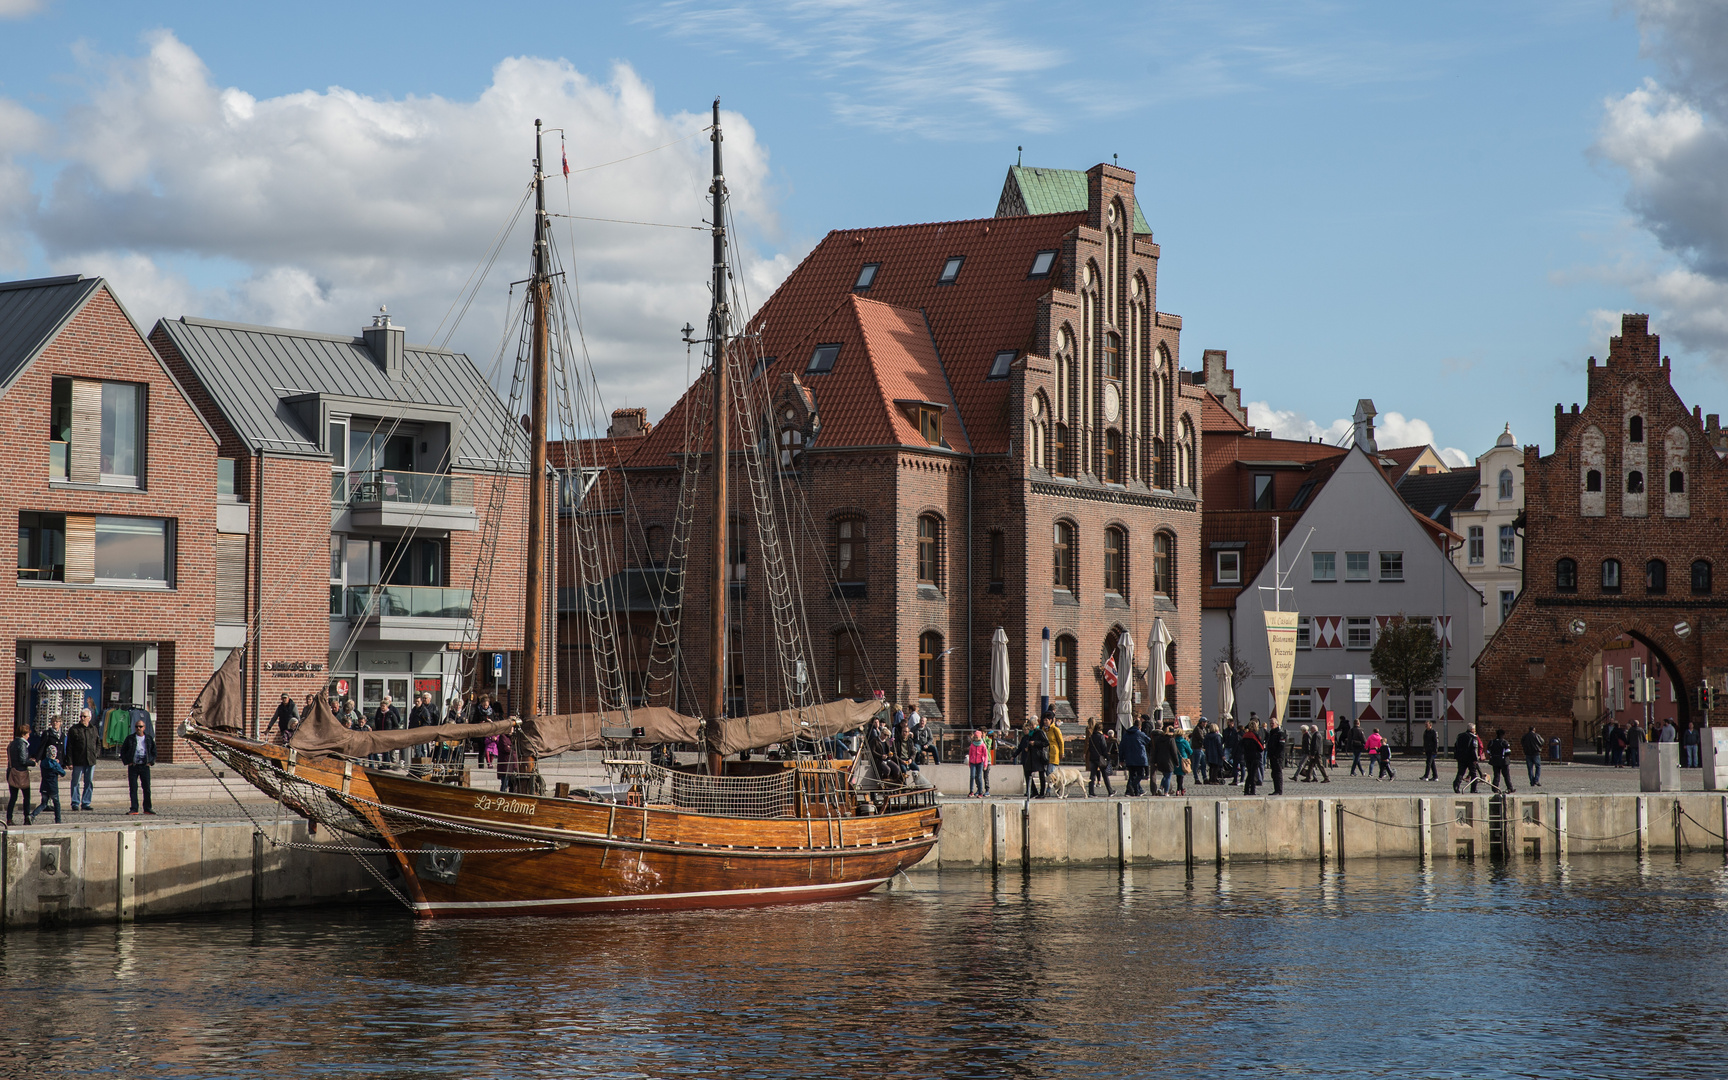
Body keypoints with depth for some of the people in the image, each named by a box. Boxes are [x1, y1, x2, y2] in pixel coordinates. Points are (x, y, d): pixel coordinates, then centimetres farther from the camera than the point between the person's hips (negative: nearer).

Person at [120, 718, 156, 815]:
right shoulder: (130, 738, 5)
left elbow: (154, 751, 14)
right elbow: (123, 750, 9)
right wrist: (126, 761, -1)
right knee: (133, 788, -1)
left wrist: (151, 762, 2)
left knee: (147, 788, 0)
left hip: (145, 766, 0)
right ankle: (134, 809, 3)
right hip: (133, 766, 0)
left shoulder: (149, 738, 7)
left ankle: (147, 808, 8)